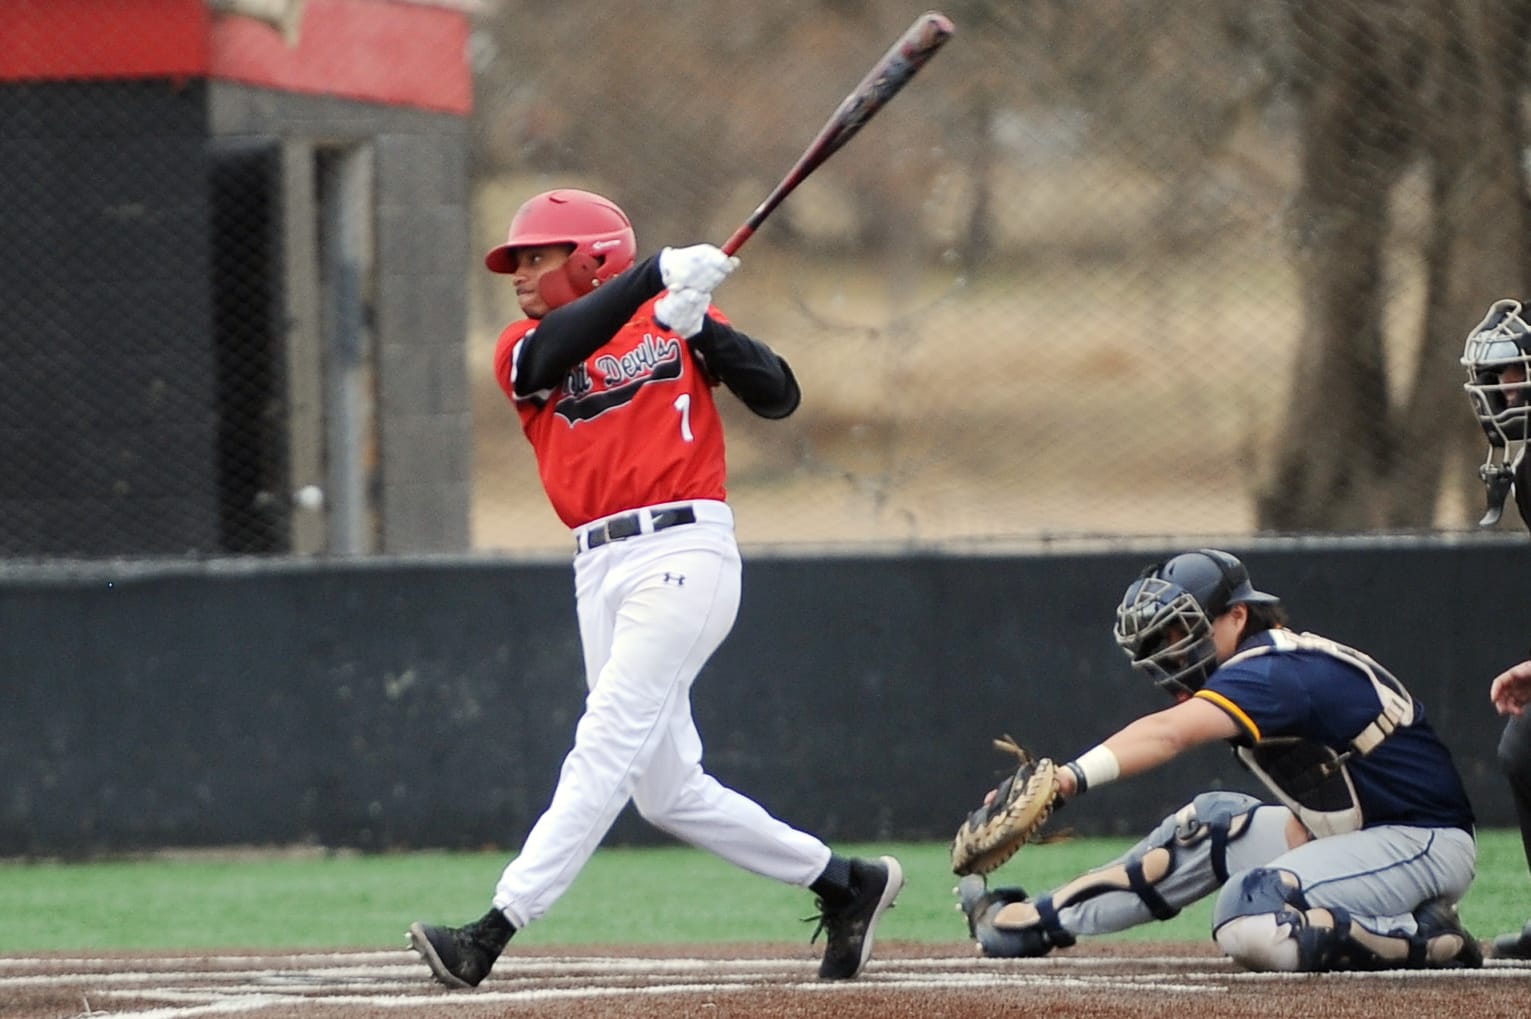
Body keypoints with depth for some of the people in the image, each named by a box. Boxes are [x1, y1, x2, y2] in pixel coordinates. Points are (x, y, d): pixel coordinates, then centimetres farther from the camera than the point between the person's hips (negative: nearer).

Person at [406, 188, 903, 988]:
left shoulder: (670, 321, 6)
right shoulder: (522, 352, 13)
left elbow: (778, 397, 0)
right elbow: (555, 352, -12)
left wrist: (697, 322, -13)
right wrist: (655, 274, -22)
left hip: (683, 553, -6)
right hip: (599, 572, 6)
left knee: (605, 754, -13)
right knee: (666, 789, 7)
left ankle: (492, 935, -19)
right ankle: (846, 884, 21)